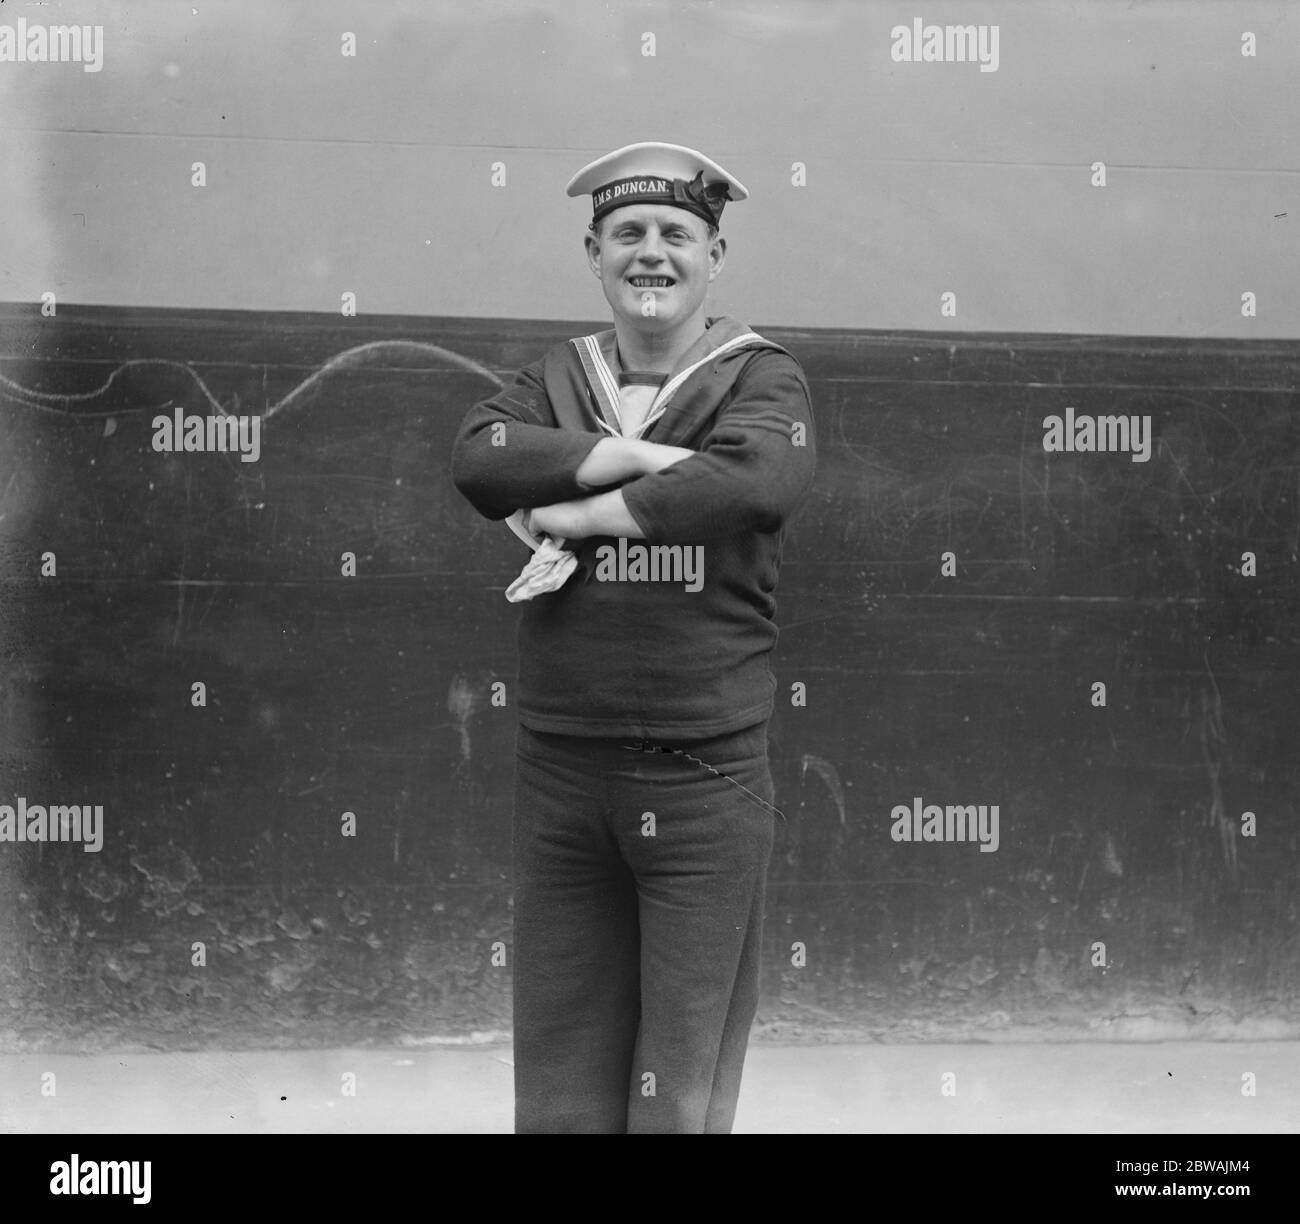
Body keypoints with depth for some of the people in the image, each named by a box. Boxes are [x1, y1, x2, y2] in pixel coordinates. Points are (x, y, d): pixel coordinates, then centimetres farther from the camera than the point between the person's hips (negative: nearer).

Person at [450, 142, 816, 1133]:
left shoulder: (761, 378, 1)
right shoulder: (557, 379, 11)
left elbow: (754, 482, -20)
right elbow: (479, 457, -9)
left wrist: (574, 513, -14)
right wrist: (647, 455, -16)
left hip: (705, 776, -3)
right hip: (560, 766, 3)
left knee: (685, 1085, 6)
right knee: (558, 1076, 11)